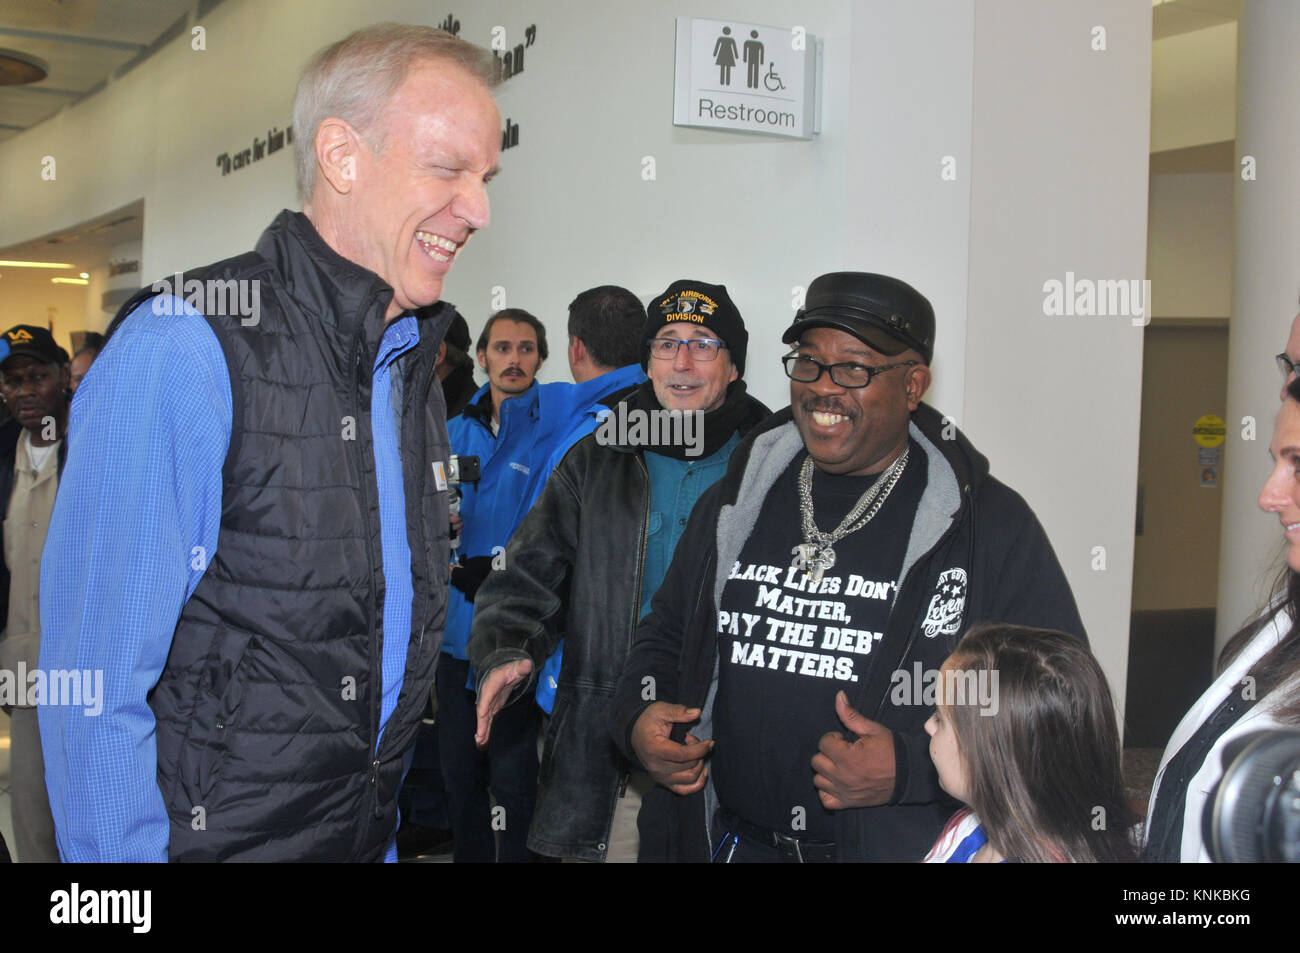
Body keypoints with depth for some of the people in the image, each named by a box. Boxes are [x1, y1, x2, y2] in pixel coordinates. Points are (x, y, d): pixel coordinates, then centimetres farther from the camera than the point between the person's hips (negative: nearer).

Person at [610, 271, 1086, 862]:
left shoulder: (993, 526, -10)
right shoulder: (735, 503, 4)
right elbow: (665, 633, 15)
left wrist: (912, 767, -24)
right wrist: (638, 718, -5)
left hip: (903, 846, -4)